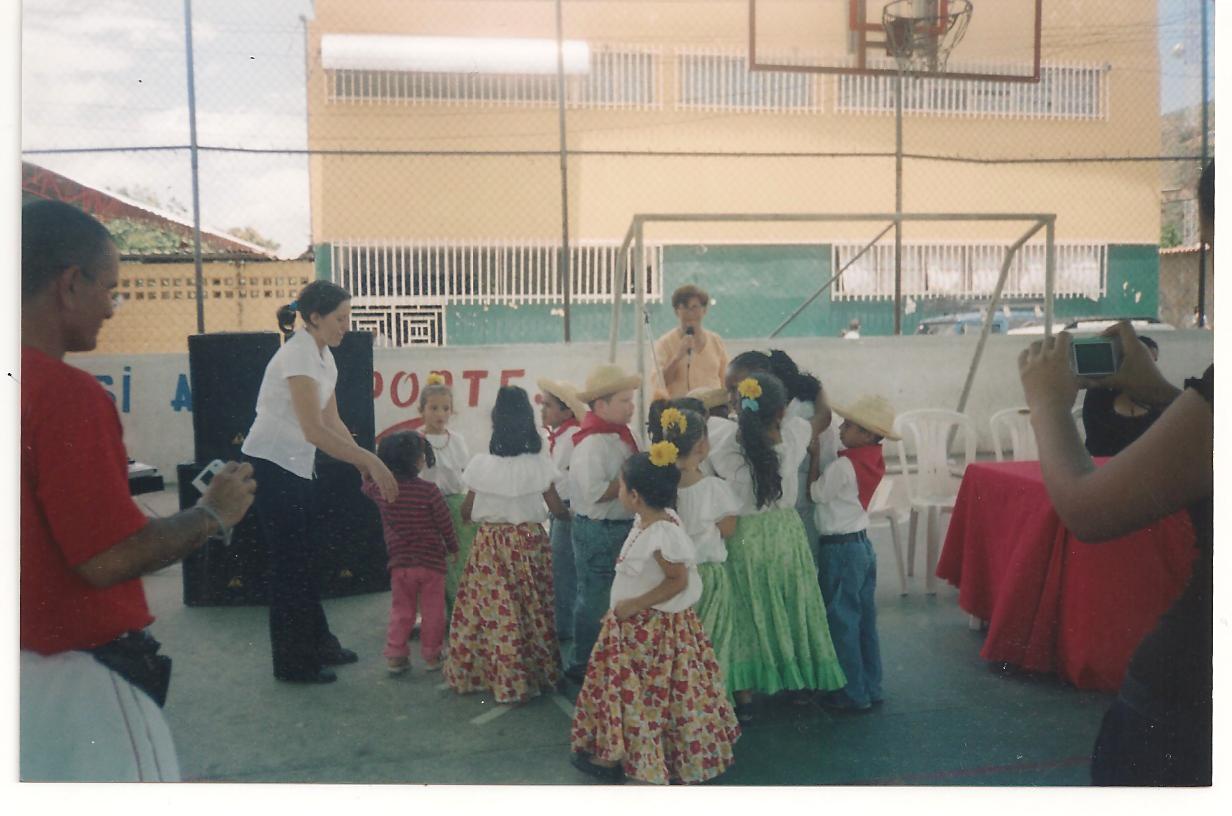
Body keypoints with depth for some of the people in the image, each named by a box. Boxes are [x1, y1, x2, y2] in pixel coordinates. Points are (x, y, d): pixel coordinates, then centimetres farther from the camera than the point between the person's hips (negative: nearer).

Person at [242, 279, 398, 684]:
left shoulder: (323, 355, 8)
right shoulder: (298, 354, -20)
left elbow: (332, 421, 9)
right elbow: (314, 430, -29)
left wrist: (366, 463, 1)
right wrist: (371, 460, -29)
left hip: (295, 467, 9)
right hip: (270, 465, -9)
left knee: (302, 558, 15)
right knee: (289, 562, -1)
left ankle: (318, 644, 27)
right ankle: (293, 662, 11)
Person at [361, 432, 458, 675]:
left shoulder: (380, 490, -5)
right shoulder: (429, 490, -16)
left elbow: (366, 485, 20)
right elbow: (445, 524, -9)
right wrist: (453, 548, 6)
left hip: (399, 563, 3)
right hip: (431, 561, -3)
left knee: (401, 611, 16)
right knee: (432, 611, 10)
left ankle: (395, 655, 16)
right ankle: (431, 655, 17)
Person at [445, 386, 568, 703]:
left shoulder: (480, 464, -8)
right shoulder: (539, 463, -9)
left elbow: (467, 512, 0)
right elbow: (556, 508, -4)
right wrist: (569, 512, 18)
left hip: (491, 544, 0)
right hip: (530, 543, 1)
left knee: (491, 608, 8)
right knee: (531, 610, 11)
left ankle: (488, 673, 17)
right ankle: (538, 671, 22)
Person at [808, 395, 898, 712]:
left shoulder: (843, 466, -21)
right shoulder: (873, 461, 4)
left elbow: (816, 493, -8)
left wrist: (815, 455, -4)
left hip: (840, 549, -8)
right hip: (863, 544, 8)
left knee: (841, 622, 2)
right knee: (865, 619, 14)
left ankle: (852, 694, 11)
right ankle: (871, 687, 24)